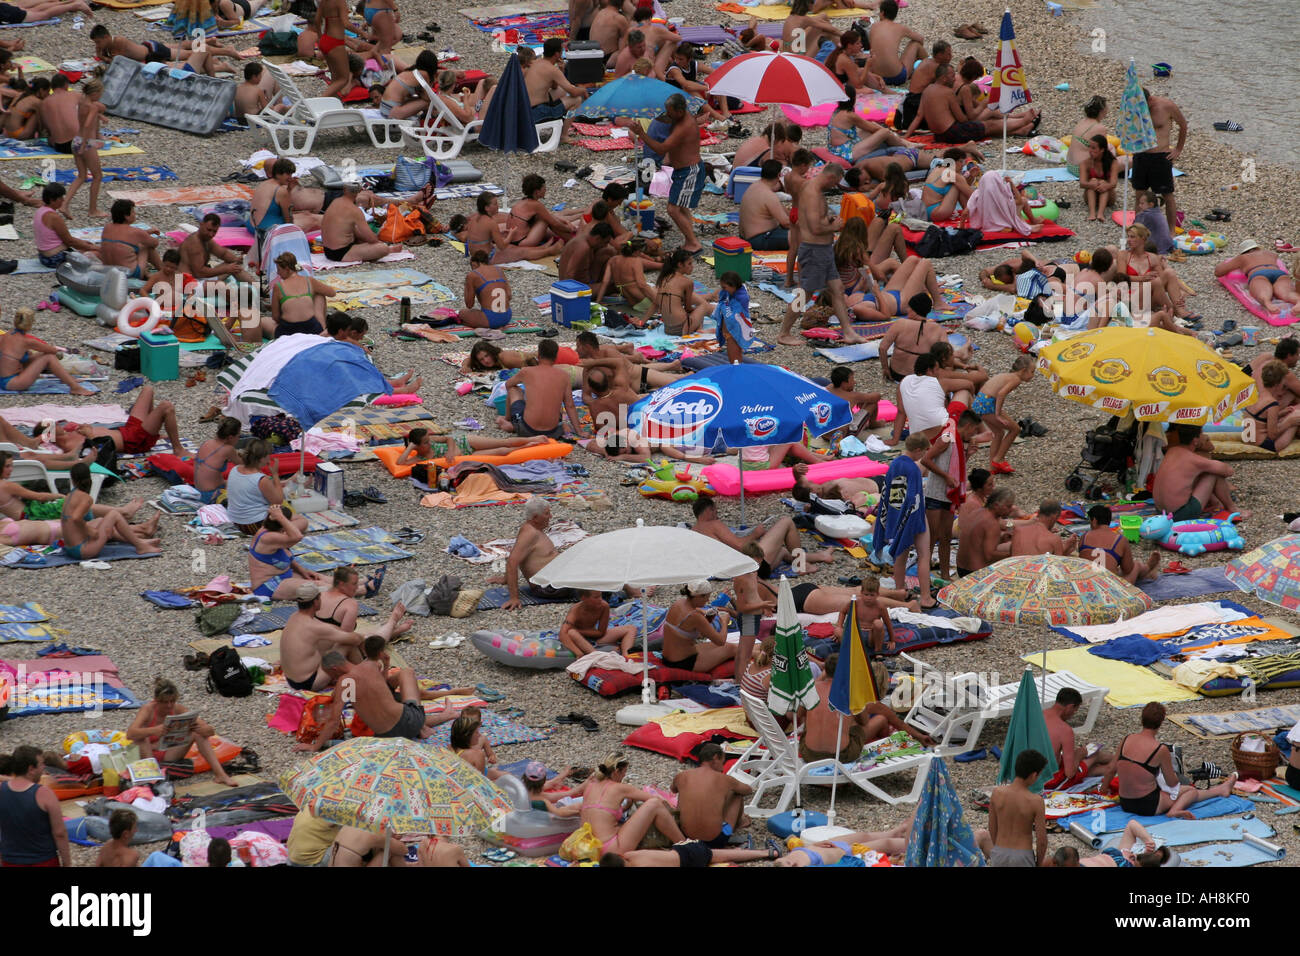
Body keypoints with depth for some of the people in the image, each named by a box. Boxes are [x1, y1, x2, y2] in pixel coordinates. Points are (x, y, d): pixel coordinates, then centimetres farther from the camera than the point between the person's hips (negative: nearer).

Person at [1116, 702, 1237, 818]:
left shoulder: (1126, 740, -2)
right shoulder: (1160, 749, -17)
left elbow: (1114, 768, 9)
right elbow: (1172, 783, -5)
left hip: (1125, 805, 7)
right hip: (1147, 806, -6)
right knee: (1192, 791, 14)